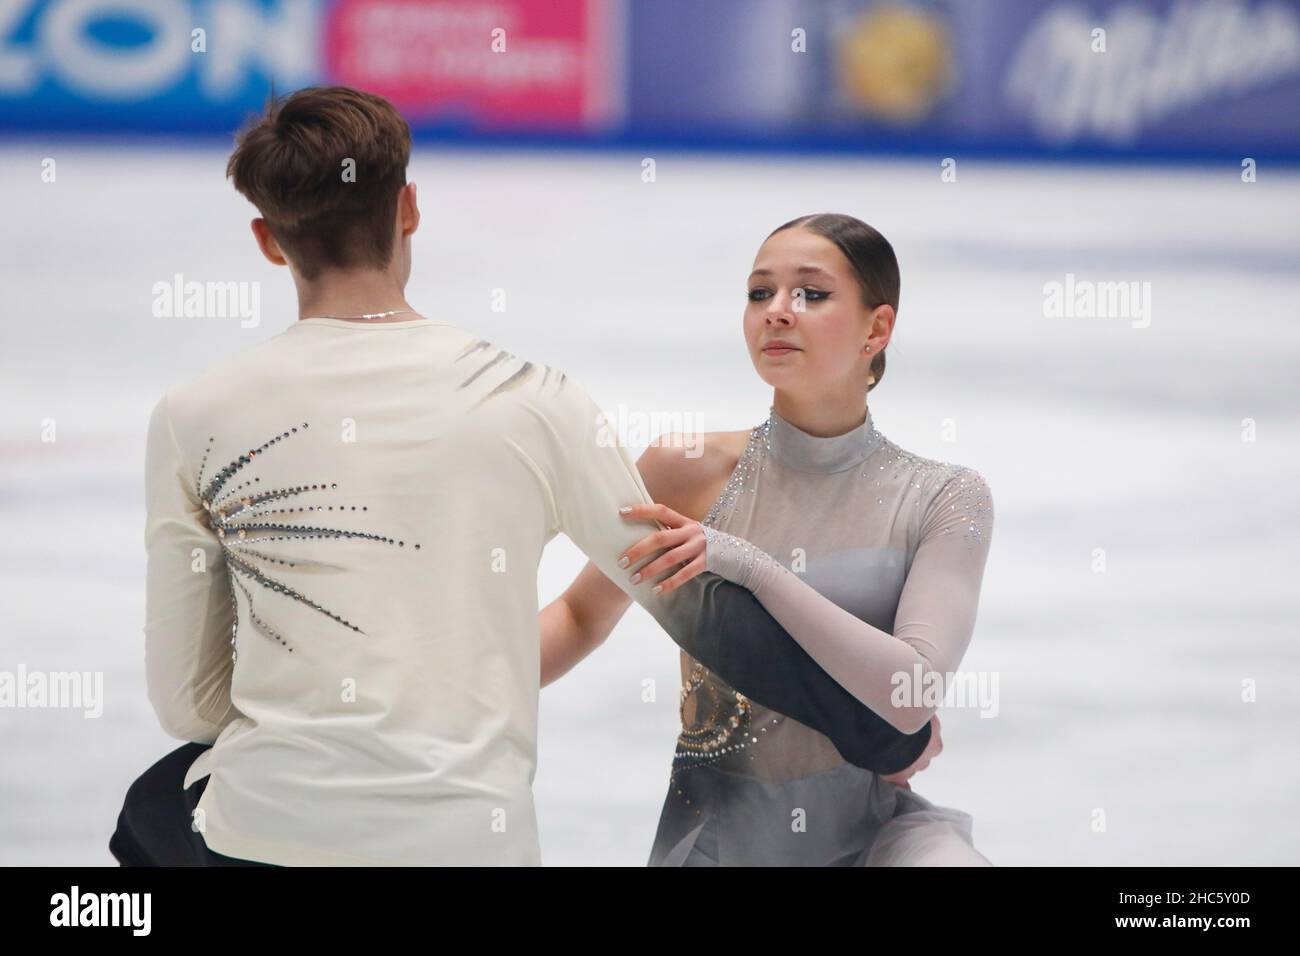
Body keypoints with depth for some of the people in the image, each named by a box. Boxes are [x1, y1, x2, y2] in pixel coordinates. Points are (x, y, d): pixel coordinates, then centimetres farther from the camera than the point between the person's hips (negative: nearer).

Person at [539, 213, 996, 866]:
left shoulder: (943, 499, -4)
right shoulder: (691, 470, -1)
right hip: (718, 830, 1)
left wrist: (751, 567, -22)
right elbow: (581, 615, 13)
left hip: (869, 828, -1)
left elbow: (910, 700, -17)